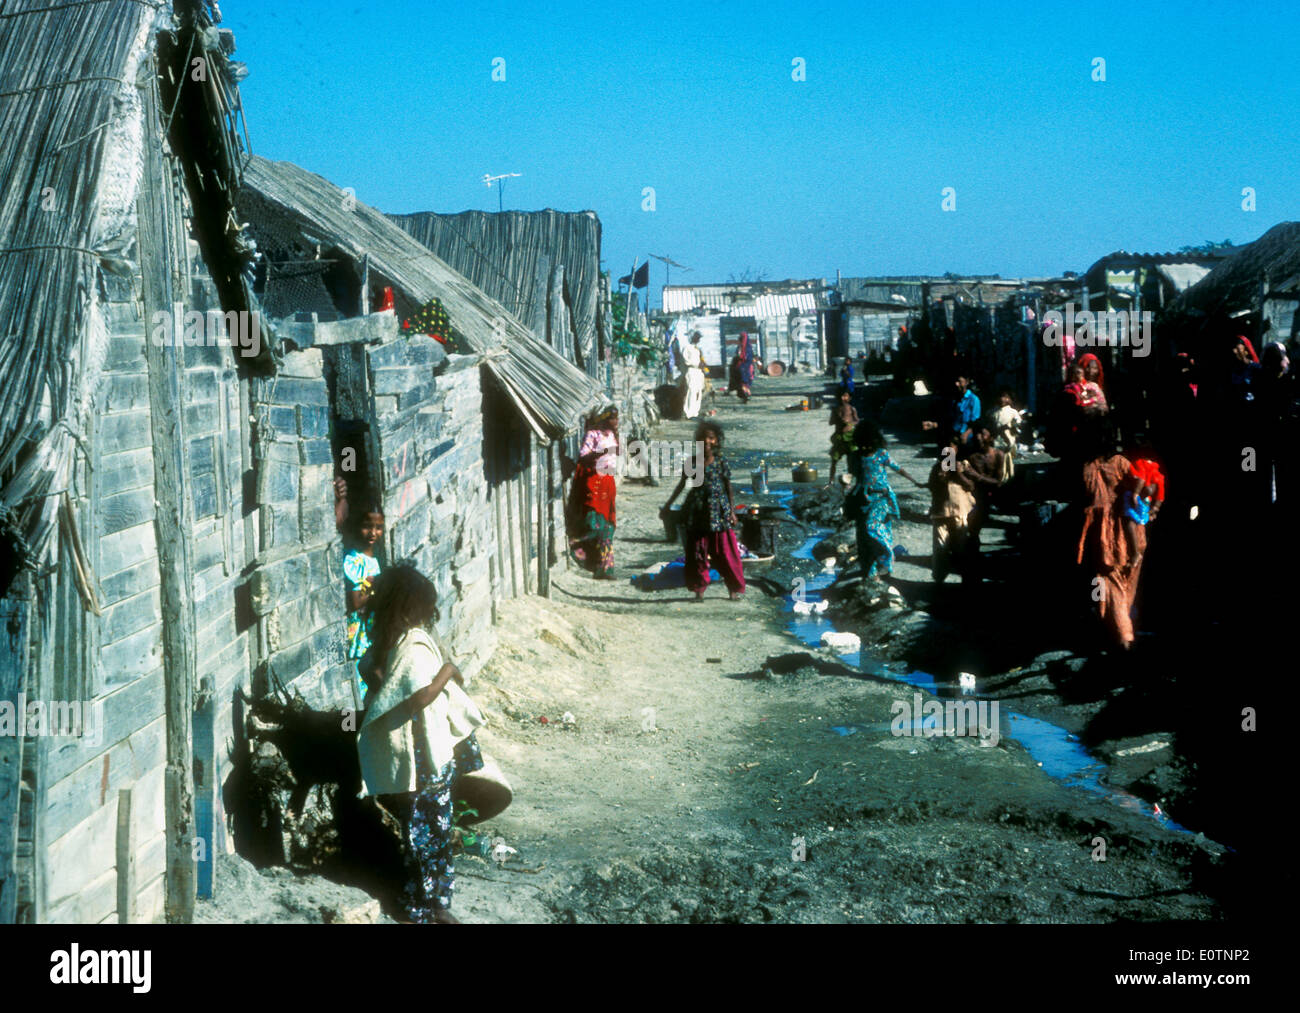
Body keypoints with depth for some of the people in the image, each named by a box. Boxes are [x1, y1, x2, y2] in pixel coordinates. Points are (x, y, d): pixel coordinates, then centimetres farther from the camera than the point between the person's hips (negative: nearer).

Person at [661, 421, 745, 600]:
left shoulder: (721, 462, -2)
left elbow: (728, 488, 2)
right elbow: (682, 484, 12)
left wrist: (732, 511, -2)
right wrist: (668, 505, 14)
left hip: (718, 511, -2)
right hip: (697, 512, 2)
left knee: (725, 551, 0)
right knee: (697, 551, 4)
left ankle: (733, 588, 9)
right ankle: (699, 589, 14)